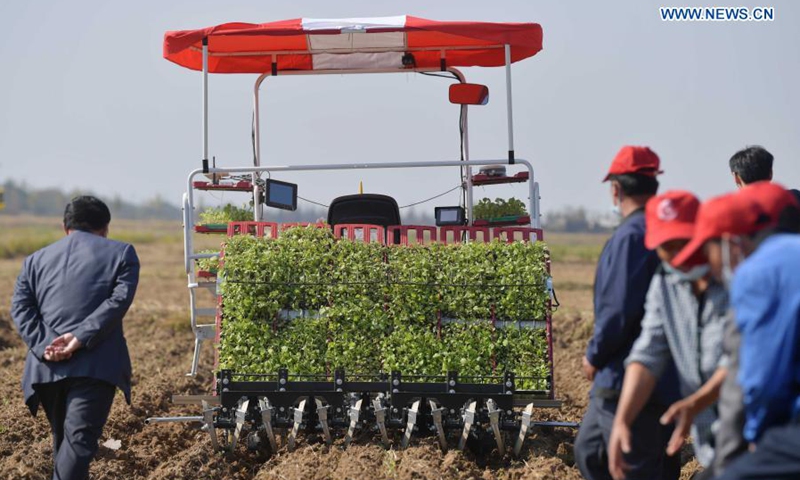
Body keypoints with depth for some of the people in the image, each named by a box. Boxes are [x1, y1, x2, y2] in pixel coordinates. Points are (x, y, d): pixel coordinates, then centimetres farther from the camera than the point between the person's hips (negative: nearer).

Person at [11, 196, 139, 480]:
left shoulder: (36, 260, 19)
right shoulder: (121, 253, 9)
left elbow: (20, 308, 5)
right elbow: (119, 300, -7)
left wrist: (44, 347, -7)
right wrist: (81, 337, -13)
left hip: (46, 368, 4)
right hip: (94, 364, -4)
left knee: (63, 438, 21)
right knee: (80, 438, -13)